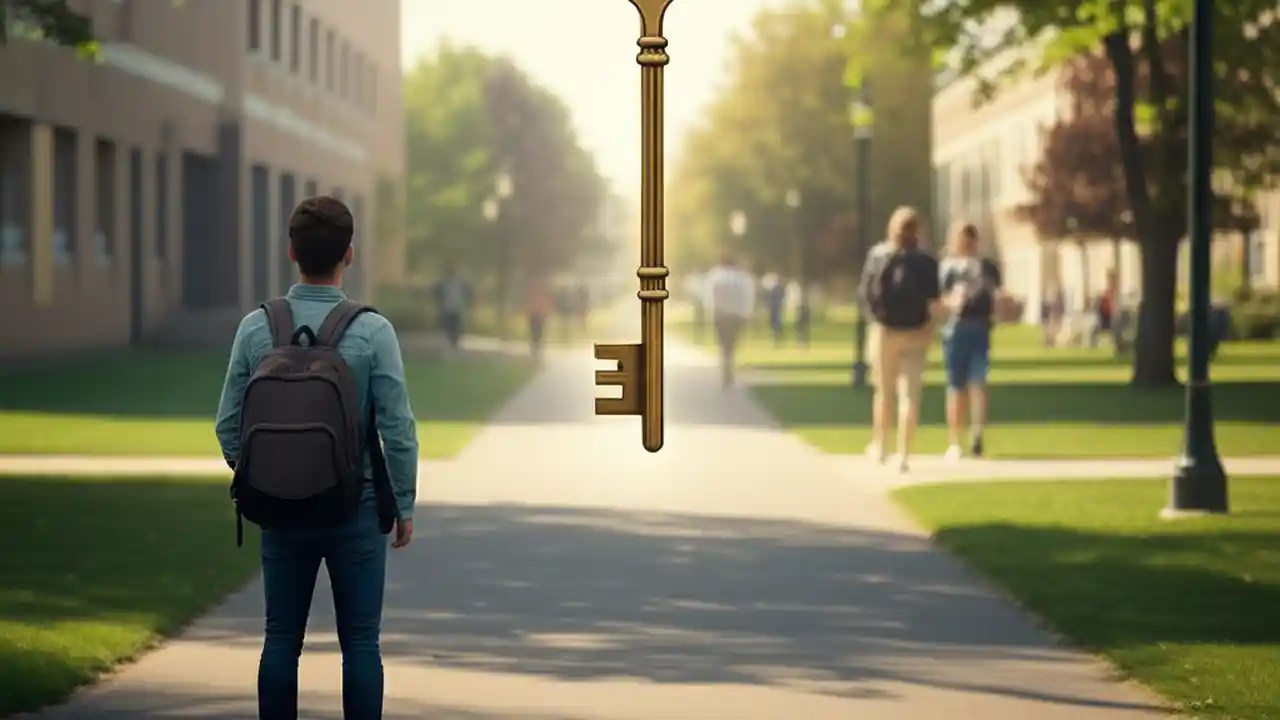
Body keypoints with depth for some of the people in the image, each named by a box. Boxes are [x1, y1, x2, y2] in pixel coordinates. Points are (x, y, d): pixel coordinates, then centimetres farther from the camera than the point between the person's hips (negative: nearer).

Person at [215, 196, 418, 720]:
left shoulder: (256, 328, -4)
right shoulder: (372, 331, -12)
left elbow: (230, 425, -1)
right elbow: (398, 429, -10)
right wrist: (404, 505, 2)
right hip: (356, 509, -2)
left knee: (281, 639, 9)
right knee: (360, 642, 3)